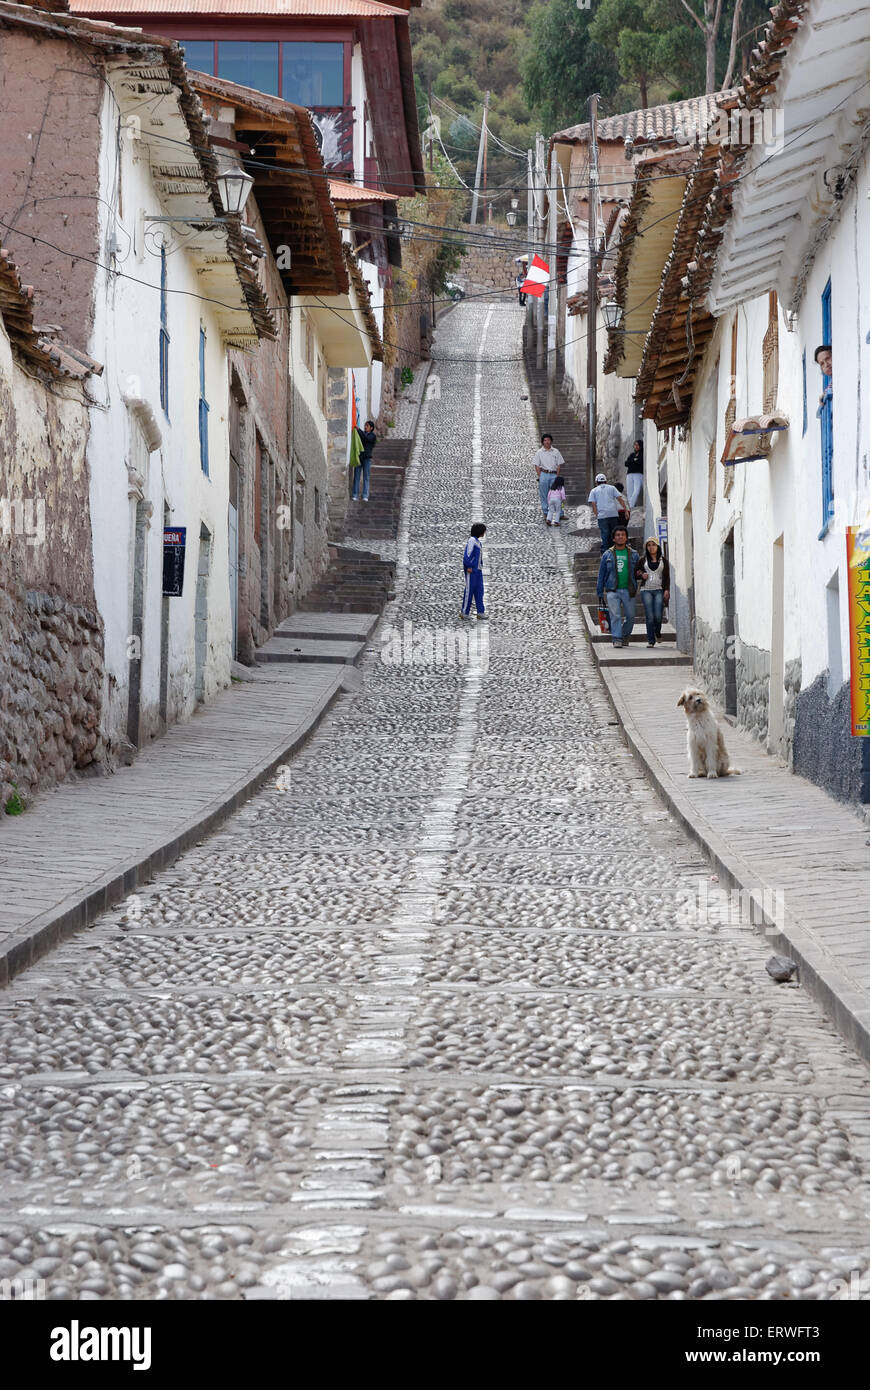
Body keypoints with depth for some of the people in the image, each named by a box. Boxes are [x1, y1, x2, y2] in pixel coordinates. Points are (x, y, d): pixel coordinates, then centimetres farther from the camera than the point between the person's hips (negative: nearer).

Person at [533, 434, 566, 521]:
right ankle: (545, 513, 7)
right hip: (544, 474, -1)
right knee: (544, 495, 1)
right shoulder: (539, 452, 6)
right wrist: (540, 476, -5)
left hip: (553, 475, 1)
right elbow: (537, 465, 4)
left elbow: (559, 465, 9)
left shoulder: (555, 452, 9)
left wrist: (557, 476, 0)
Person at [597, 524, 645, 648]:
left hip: (628, 590, 1)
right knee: (615, 615, -13)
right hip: (612, 590, -1)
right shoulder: (607, 555, 8)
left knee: (630, 617, 4)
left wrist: (642, 574, -8)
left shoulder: (634, 554, 10)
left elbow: (640, 571, 18)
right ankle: (617, 639, -14)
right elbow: (601, 574, 11)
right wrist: (600, 593, 8)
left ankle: (625, 636, 27)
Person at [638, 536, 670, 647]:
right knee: (649, 617, -8)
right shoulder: (643, 560, 10)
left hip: (659, 590, 0)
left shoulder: (663, 560, 10)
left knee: (658, 616, -10)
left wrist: (667, 590, -2)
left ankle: (657, 633, 20)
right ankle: (650, 640, -2)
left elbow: (667, 577, 9)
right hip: (646, 590, 0)